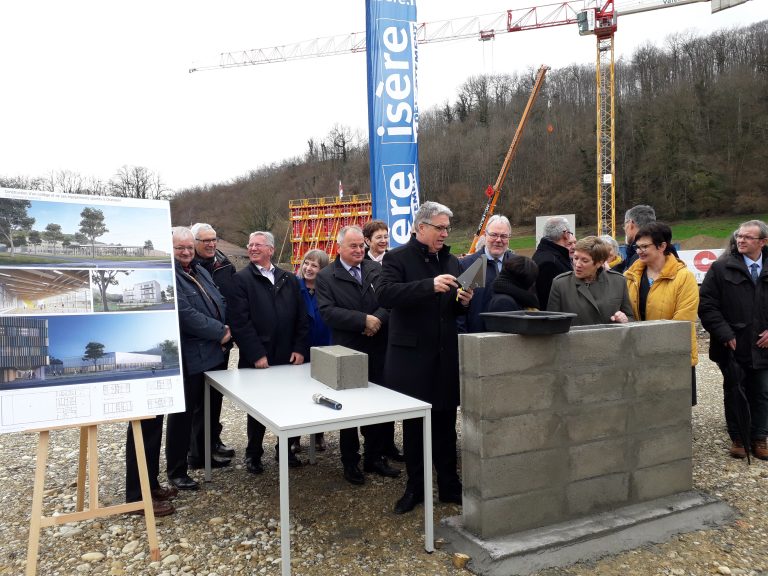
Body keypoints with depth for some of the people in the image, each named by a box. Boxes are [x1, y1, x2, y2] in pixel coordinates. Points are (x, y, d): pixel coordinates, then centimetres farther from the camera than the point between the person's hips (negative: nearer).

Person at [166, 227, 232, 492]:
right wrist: (220, 332, -15)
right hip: (188, 358, -9)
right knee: (183, 414, 3)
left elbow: (219, 302, 15)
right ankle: (176, 470, 16)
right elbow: (186, 314, -24)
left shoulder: (200, 271, 12)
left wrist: (225, 329, -2)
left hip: (212, 353, 9)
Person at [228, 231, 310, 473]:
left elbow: (301, 317, 10)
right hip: (257, 359, -3)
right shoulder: (241, 279, -2)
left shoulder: (289, 279, 11)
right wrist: (257, 354, -14)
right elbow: (240, 322, -10)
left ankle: (285, 449, 27)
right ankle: (253, 454, 25)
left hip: (288, 357, 4)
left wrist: (300, 349, 0)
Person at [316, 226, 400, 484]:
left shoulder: (376, 270, 7)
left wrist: (378, 318, -19)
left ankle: (375, 458, 27)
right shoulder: (326, 277, -3)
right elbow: (327, 311, -15)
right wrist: (363, 320, -20)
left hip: (379, 349, 3)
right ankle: (350, 462, 23)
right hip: (347, 352, -3)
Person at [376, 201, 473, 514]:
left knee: (446, 423, 12)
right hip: (411, 356, -4)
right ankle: (415, 487, 24)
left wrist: (464, 302, -4)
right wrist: (430, 286, -31)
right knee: (413, 425, 9)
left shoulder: (451, 261, 12)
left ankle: (449, 486, 26)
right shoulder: (397, 258, -6)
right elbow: (384, 293, -23)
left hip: (446, 356, 5)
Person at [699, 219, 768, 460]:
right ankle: (737, 438, 22)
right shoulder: (721, 268, -4)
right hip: (732, 347, -2)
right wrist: (725, 335, -13)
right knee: (734, 394, 10)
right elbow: (707, 305, -7)